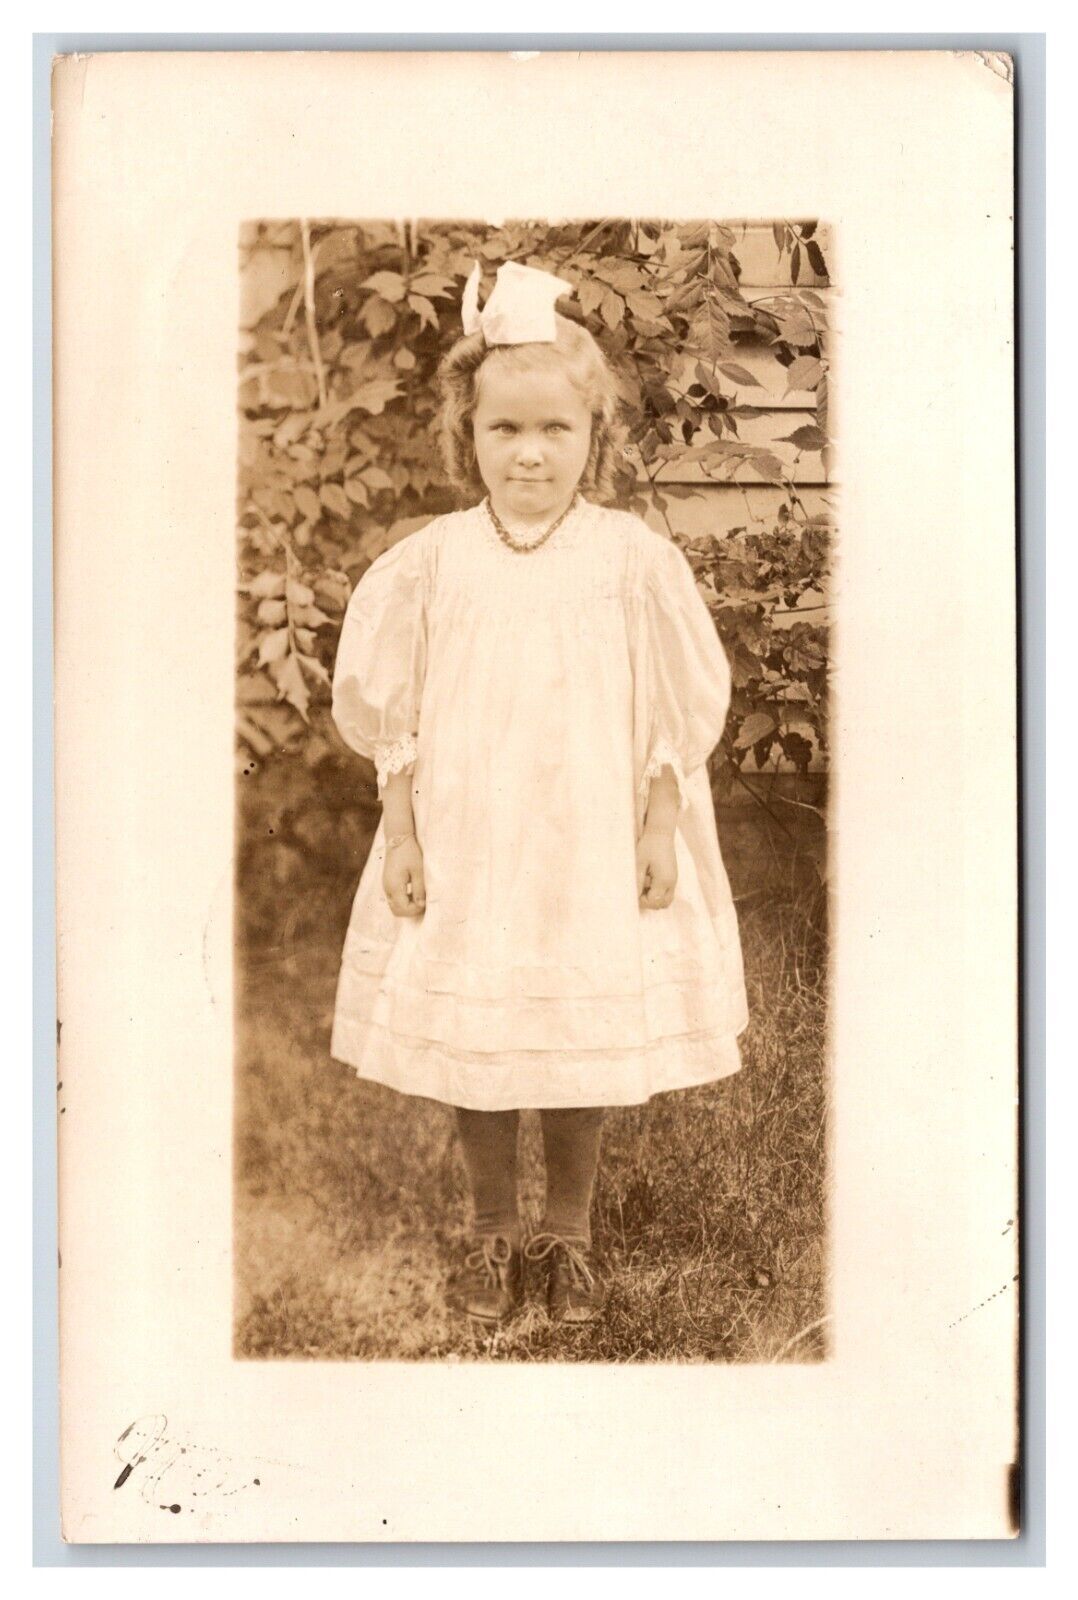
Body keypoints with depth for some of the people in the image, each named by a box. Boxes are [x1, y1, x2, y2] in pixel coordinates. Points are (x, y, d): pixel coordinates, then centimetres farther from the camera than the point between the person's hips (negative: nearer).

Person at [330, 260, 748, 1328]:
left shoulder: (632, 559, -7)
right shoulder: (432, 561, -4)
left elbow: (675, 718, 0)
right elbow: (393, 718, 2)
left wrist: (661, 832, -2)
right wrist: (400, 836, -1)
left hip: (591, 850, -1)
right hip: (464, 848, 1)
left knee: (582, 1052, 10)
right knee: (470, 1050, 10)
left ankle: (568, 1230, 32)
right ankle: (492, 1231, 31)